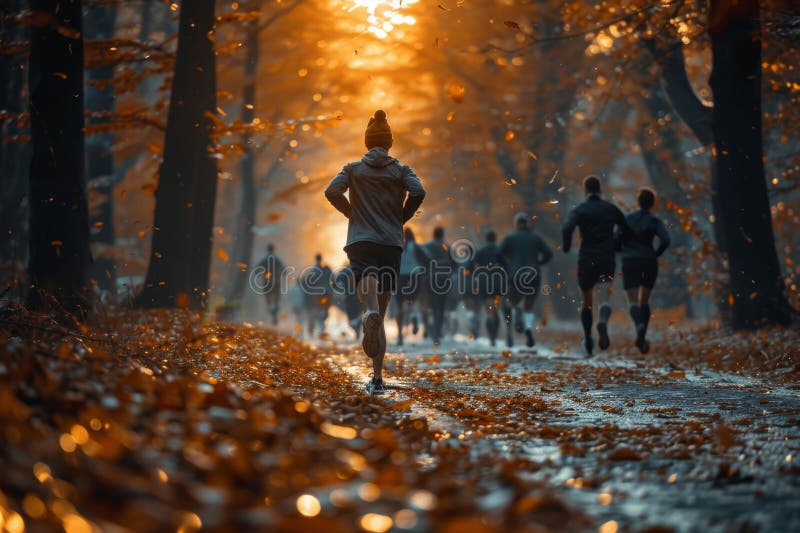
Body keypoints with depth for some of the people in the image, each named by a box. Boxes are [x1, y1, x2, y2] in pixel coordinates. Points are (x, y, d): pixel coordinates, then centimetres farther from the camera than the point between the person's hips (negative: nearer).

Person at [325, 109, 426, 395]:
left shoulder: (353, 168, 11)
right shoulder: (401, 169, 11)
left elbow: (332, 192, -5)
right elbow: (418, 192, -8)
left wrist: (351, 212, 12)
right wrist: (402, 218, 8)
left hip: (360, 242, -1)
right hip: (392, 244, 1)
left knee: (371, 300, -22)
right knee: (381, 314, 7)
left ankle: (371, 313, -59)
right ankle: (377, 378, 5)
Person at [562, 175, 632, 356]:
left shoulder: (579, 210, -3)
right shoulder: (611, 209, 6)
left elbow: (567, 229, -22)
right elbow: (627, 232, 11)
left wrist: (566, 247, -3)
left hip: (586, 261, 0)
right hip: (607, 260, 0)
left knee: (586, 302, 18)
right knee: (605, 300, -11)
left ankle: (588, 339, 27)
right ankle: (603, 323, -43)